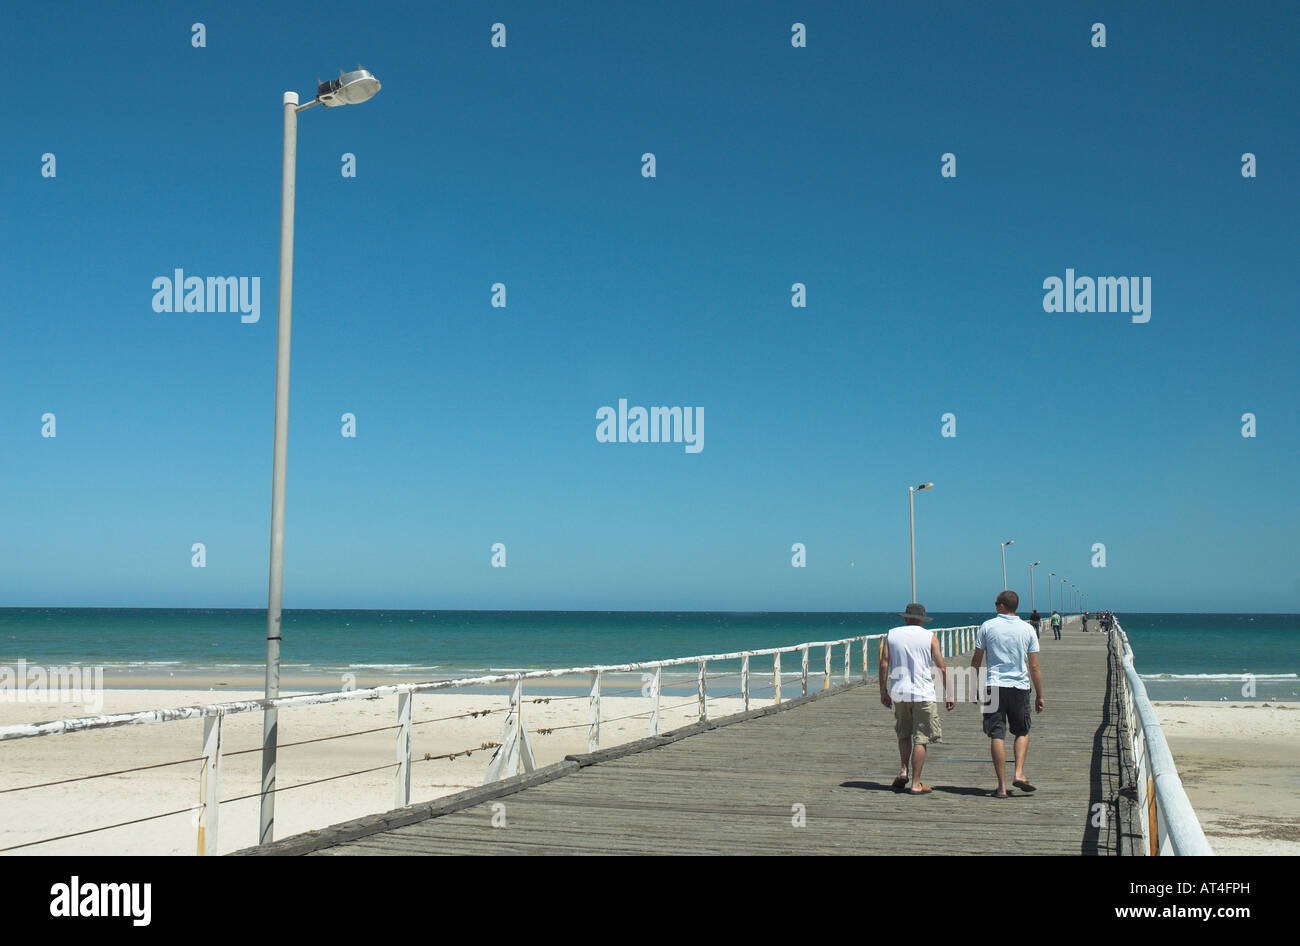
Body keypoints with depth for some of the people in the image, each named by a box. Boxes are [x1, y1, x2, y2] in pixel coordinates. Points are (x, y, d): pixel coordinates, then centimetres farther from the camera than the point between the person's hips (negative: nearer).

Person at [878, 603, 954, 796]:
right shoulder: (929, 637, 0)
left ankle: (903, 770, 6)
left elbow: (884, 664, 2)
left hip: (899, 693, 3)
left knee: (903, 734, 21)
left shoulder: (892, 634, 6)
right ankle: (916, 784, 1)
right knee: (920, 739, 2)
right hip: (923, 694, -3)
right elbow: (942, 667, -2)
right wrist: (948, 695, 5)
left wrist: (883, 691, 10)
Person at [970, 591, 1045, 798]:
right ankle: (1019, 773, 2)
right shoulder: (1027, 629, 3)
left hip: (993, 686, -1)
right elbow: (1034, 667, 3)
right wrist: (1040, 696, 9)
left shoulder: (987, 626, 0)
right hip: (1020, 687, 1)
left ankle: (1002, 786, -1)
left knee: (997, 736, 0)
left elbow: (976, 661, 2)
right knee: (1022, 732, 19)